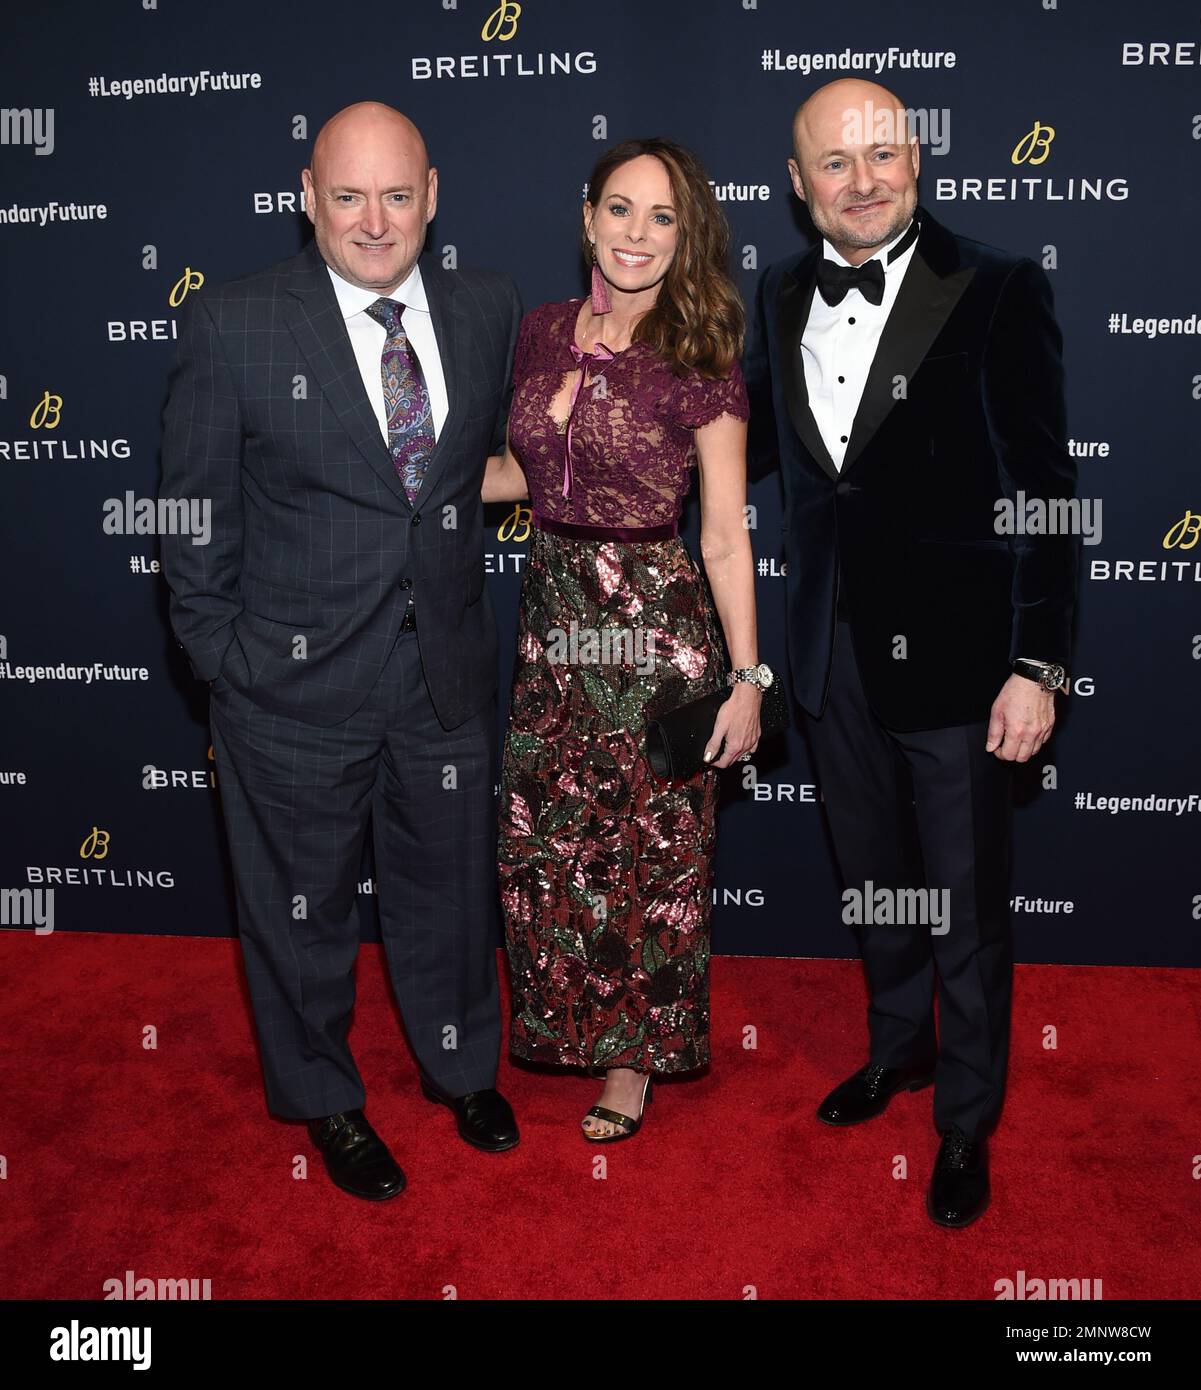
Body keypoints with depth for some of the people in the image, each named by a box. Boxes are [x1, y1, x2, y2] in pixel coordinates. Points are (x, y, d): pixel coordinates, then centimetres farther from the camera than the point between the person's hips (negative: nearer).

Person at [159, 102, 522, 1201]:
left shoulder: (489, 308, -1)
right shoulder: (233, 326, -12)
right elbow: (196, 517, -6)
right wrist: (219, 654, -6)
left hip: (449, 667, 3)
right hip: (295, 679, -3)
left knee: (449, 884, 21)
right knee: (301, 903, 16)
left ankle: (463, 1066, 48)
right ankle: (325, 1100, 42)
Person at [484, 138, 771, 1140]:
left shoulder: (699, 362, -9)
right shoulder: (541, 334, 5)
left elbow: (725, 538, -9)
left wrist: (749, 679, -10)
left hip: (657, 625, -5)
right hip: (554, 617, 5)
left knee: (650, 846, 7)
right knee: (543, 841, 12)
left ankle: (635, 1054, 30)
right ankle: (568, 1024, 38)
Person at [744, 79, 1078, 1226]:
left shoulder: (999, 293, -10)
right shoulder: (781, 296, 6)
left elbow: (1042, 489, -11)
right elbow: (751, 435, 19)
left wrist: (1036, 665, -15)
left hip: (951, 655, -5)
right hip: (832, 650, 5)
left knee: (966, 906, 10)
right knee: (871, 875, 21)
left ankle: (966, 1122, 32)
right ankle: (899, 1046, 47)